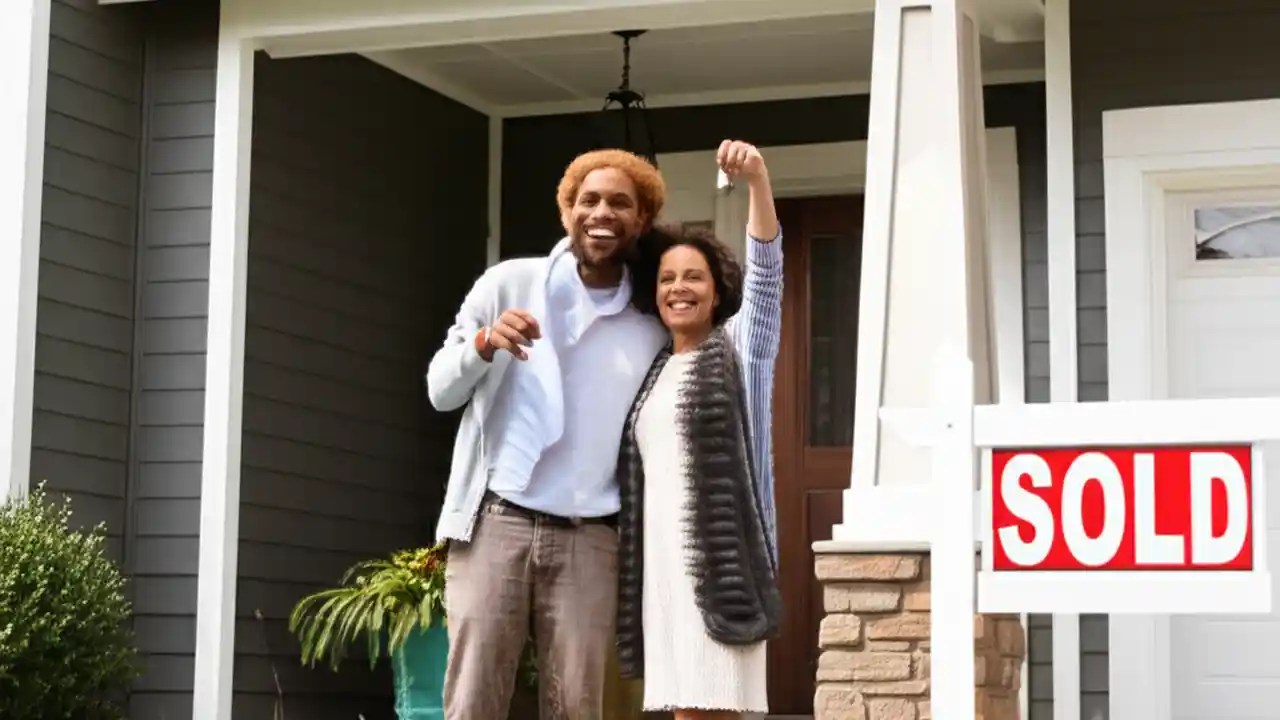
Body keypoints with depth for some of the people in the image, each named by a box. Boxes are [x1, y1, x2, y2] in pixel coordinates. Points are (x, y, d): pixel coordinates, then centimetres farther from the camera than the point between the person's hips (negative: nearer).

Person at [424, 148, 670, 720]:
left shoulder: (653, 325, 9)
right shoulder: (508, 283, 5)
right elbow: (440, 391, 5)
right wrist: (485, 342, -13)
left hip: (589, 539, 2)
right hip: (496, 521, -1)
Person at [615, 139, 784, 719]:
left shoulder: (738, 348, 4)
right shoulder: (653, 372, 19)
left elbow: (766, 271, -10)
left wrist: (758, 181, -22)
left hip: (719, 555, -5)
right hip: (662, 558, 5)